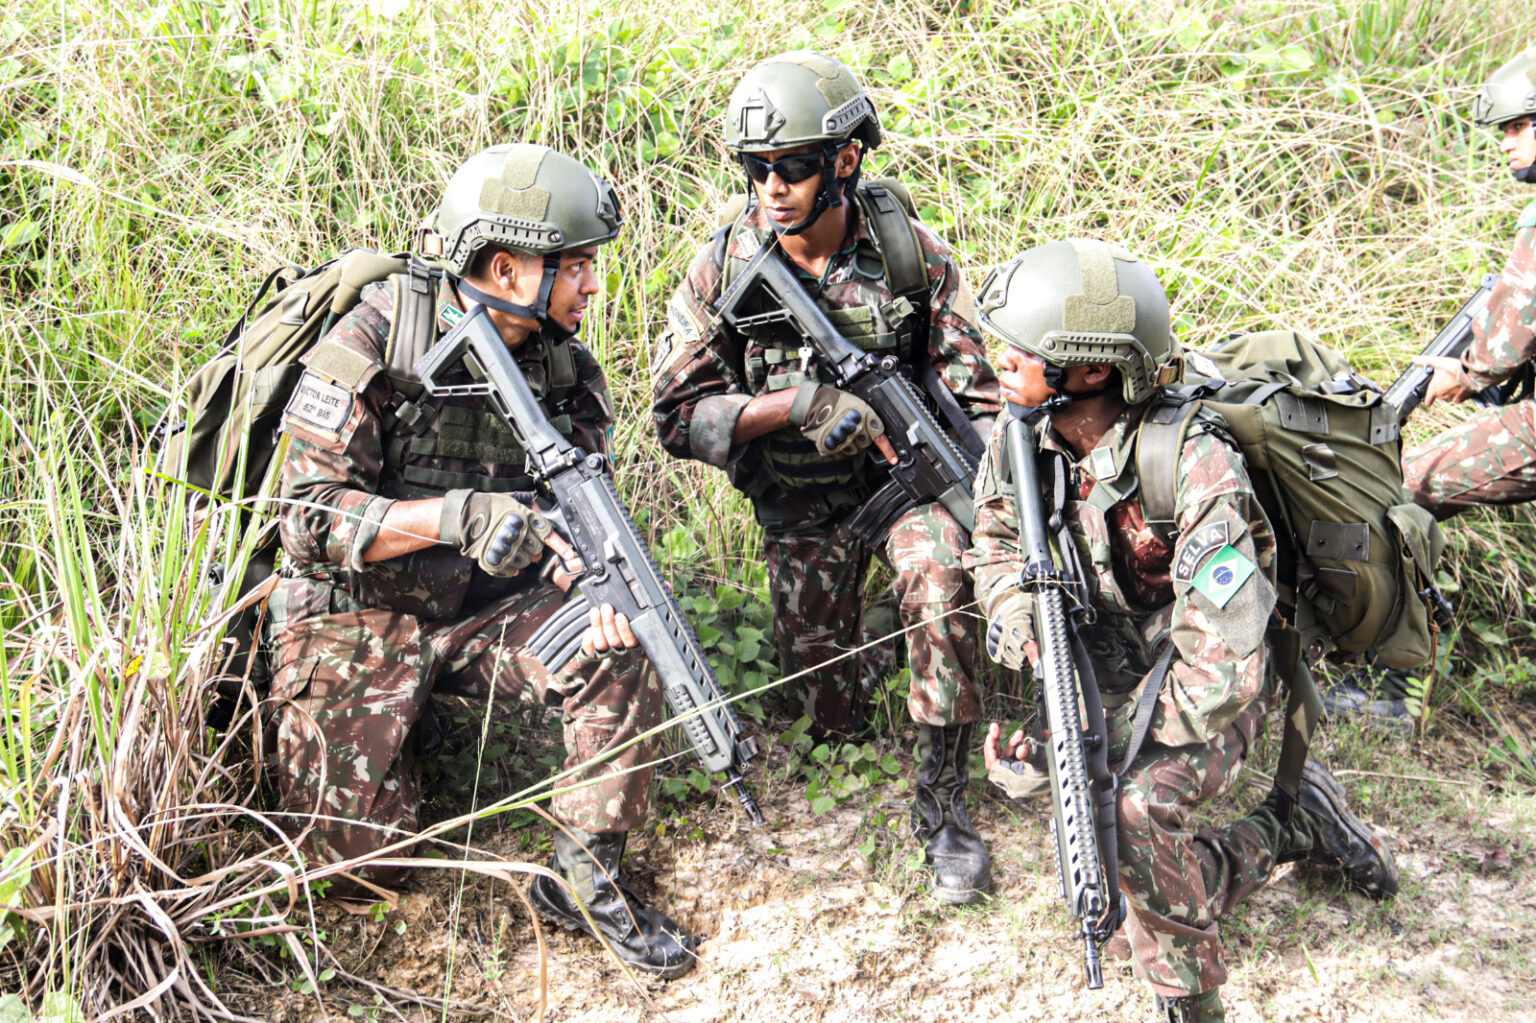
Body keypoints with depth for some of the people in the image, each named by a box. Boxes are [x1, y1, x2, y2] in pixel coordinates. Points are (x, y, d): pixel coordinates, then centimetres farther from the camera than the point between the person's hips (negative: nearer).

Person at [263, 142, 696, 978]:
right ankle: (287, 725, 26)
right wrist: (456, 515, -35)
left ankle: (584, 876, -8)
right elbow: (309, 515, -22)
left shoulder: (563, 367, -3)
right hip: (357, 619, -4)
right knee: (367, 856, -5)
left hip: (480, 610, 4)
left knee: (620, 653, -22)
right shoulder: (374, 341, -20)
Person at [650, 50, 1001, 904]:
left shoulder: (915, 257, -11)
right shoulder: (726, 269, -11)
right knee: (822, 691, -1)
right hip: (803, 503, 2)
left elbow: (976, 398, -7)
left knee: (942, 587, -31)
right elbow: (679, 416, -10)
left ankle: (943, 803, -15)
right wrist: (797, 401, -24)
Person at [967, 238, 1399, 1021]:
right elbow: (998, 540, 5)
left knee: (1133, 809, -33)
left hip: (1210, 685, -7)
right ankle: (1298, 825, 26)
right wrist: (1019, 621, -18)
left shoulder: (1195, 471, -35)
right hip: (1104, 674, 7)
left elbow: (1221, 671, -36)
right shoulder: (1024, 431, -15)